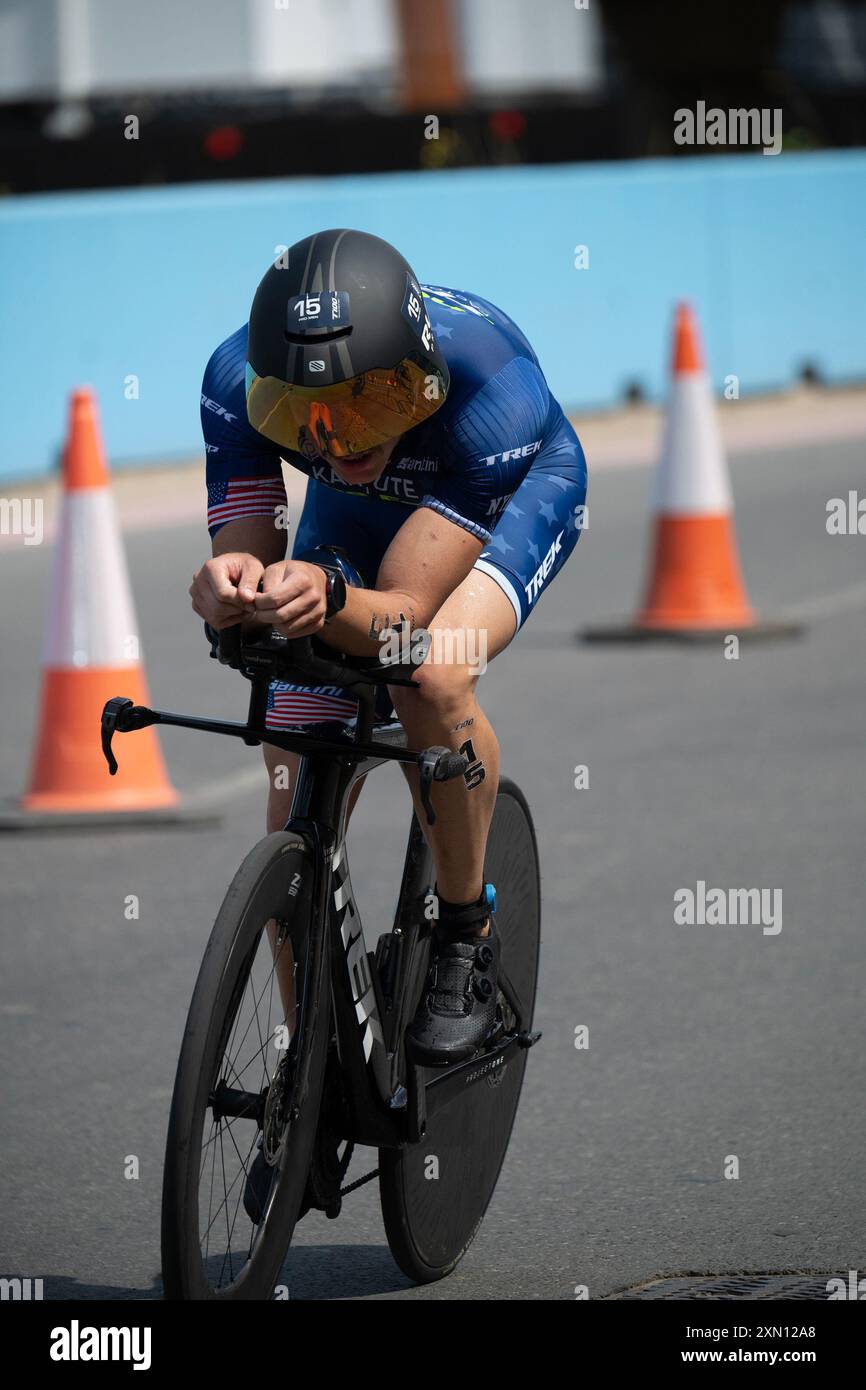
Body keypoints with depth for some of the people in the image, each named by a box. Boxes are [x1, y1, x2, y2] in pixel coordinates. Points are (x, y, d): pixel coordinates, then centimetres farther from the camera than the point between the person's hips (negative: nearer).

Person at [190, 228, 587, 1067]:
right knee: (295, 828, -3)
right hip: (355, 517, 4)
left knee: (432, 675, -36)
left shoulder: (493, 391, -42)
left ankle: (468, 936, -14)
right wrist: (233, 589, -52)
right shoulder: (238, 380, -33)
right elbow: (244, 555, -28)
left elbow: (406, 616, -43)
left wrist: (327, 600, -64)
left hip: (516, 494, -3)